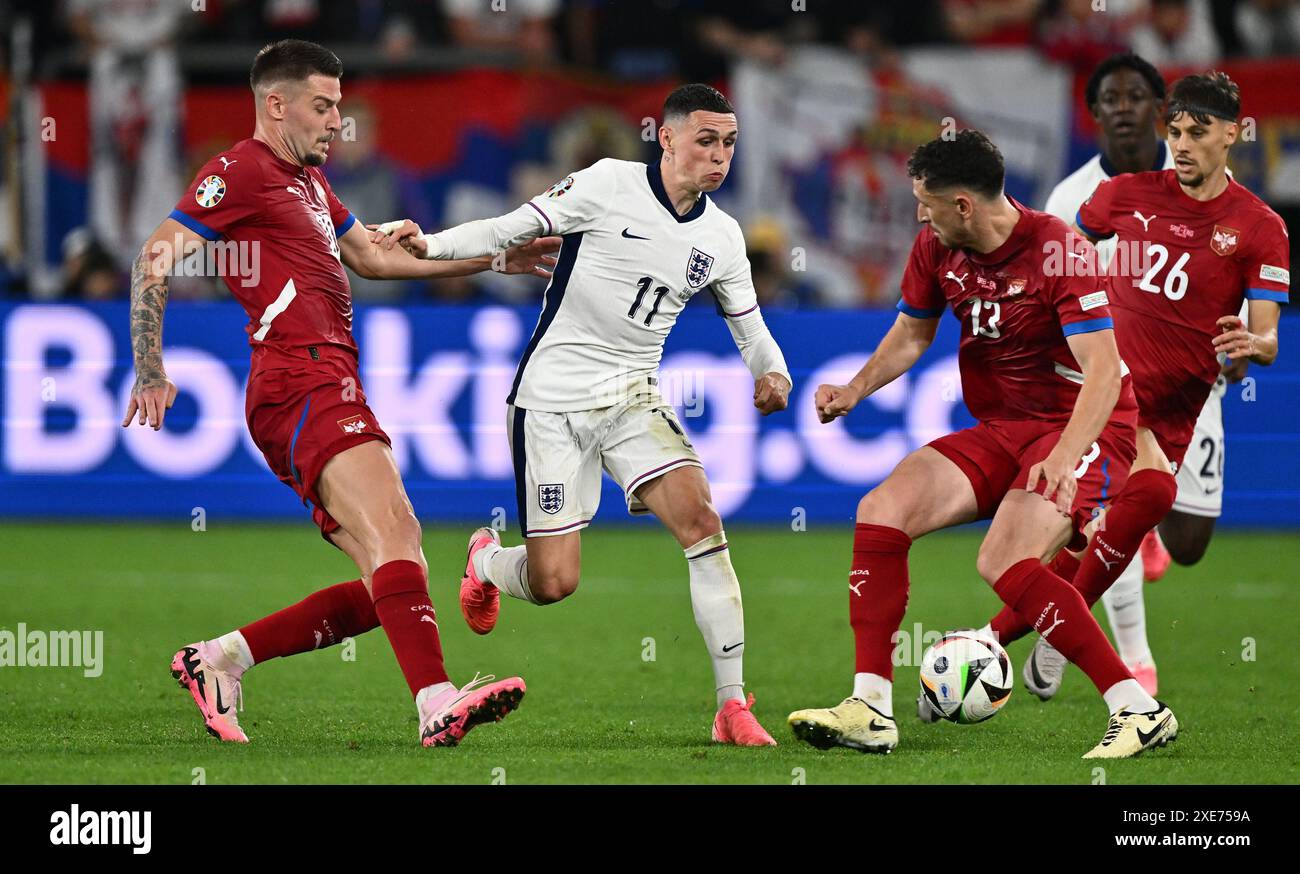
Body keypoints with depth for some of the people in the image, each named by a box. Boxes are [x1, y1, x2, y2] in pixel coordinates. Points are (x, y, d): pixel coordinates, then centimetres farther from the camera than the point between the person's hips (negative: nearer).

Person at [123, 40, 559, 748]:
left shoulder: (307, 180, 29)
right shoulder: (242, 171, -1)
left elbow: (372, 257, 39)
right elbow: (156, 259, -6)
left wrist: (492, 259, 36)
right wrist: (150, 373, -10)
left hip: (328, 391, 10)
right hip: (303, 388, -10)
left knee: (387, 591, 2)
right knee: (394, 537, -28)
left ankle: (217, 661, 7)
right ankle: (437, 704, -43)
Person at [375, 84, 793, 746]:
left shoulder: (721, 237, 4)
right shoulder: (608, 185, -10)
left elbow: (749, 326, 15)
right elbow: (512, 230, -4)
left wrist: (772, 373, -7)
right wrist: (431, 244, -18)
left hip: (633, 396, 4)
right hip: (552, 401, -4)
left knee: (701, 521, -21)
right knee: (554, 584, -6)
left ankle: (732, 704, -16)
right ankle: (488, 560, 34)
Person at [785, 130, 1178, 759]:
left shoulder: (1058, 251, -21)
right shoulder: (936, 248, 1)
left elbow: (1103, 374, -27)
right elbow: (912, 333, 19)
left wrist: (1064, 456, -41)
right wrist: (855, 390, 2)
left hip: (1081, 429, -7)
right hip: (996, 430, 7)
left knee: (1003, 563, -28)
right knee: (881, 510, -12)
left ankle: (1138, 711, -23)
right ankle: (871, 710, -12)